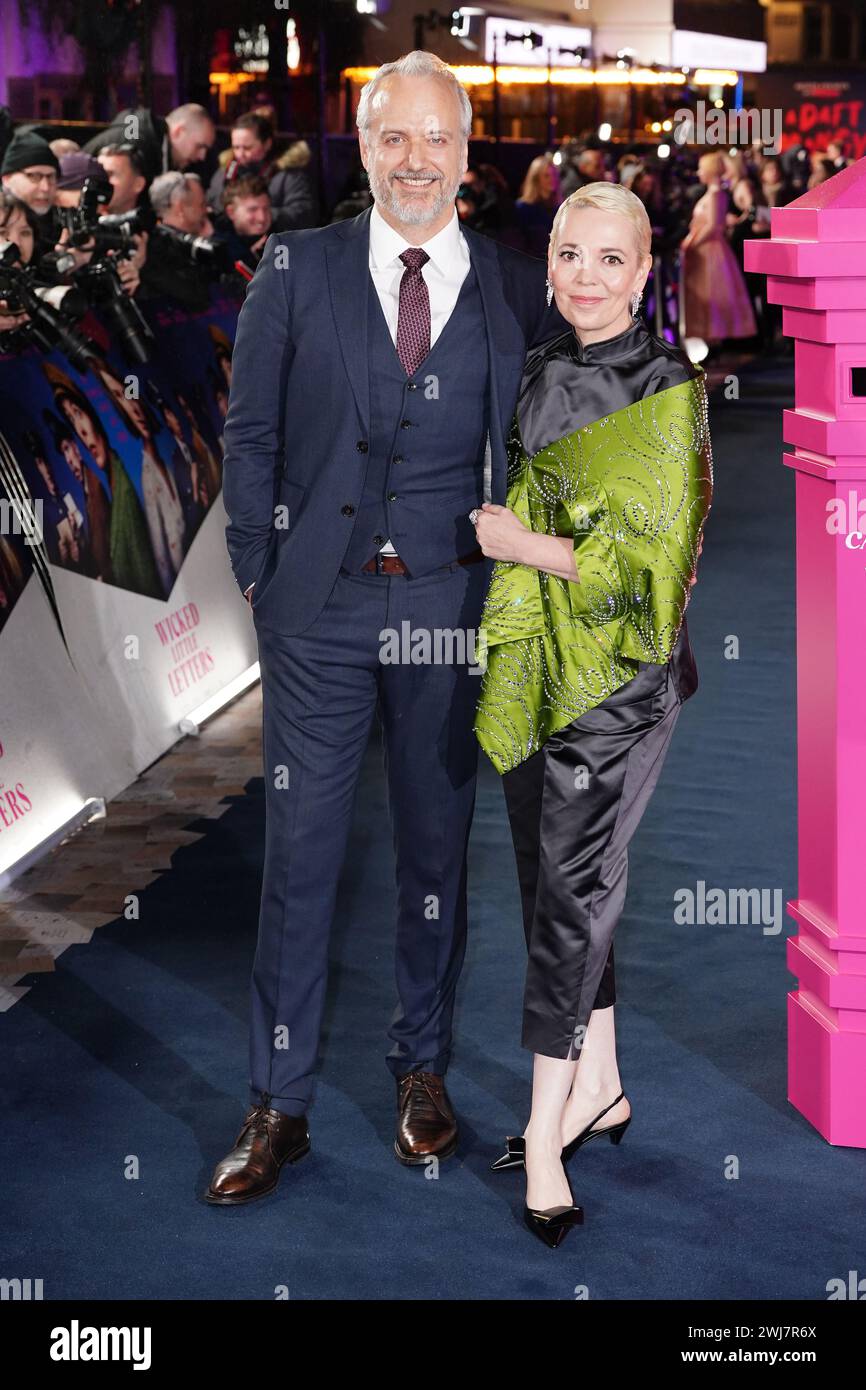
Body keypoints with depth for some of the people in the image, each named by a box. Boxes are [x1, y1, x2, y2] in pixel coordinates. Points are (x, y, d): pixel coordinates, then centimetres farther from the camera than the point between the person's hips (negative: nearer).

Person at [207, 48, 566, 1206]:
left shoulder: (518, 288, 3)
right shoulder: (296, 267, 2)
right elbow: (250, 432, 4)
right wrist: (259, 576, -1)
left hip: (451, 607, 1)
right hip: (320, 606, 0)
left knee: (437, 846, 12)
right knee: (299, 853, 4)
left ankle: (423, 1068, 30)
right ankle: (279, 1106, 15)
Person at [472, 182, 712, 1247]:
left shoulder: (668, 388, -11)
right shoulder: (541, 373, 9)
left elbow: (649, 558, -15)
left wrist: (519, 543, -12)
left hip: (619, 676, -7)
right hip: (533, 661, 7)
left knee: (571, 890, -5)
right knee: (555, 875, 12)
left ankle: (548, 1125, 3)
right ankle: (598, 1087, 26)